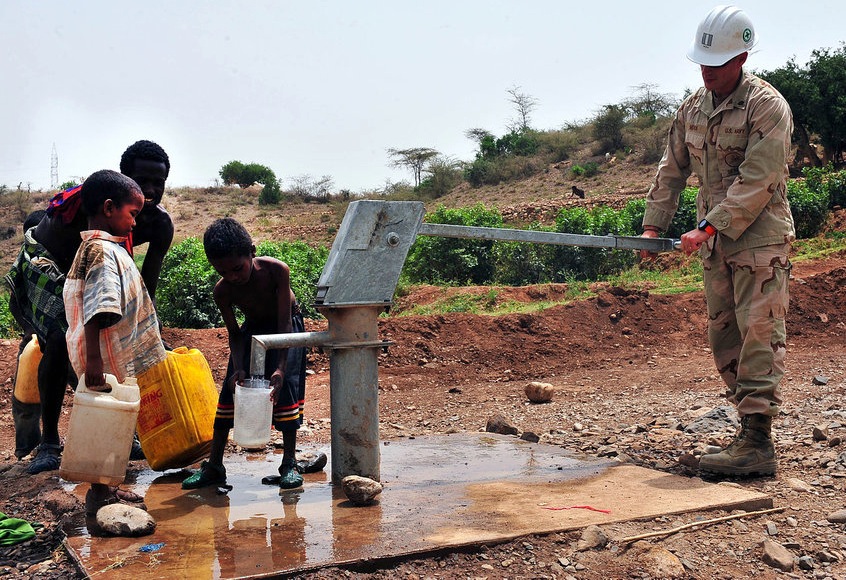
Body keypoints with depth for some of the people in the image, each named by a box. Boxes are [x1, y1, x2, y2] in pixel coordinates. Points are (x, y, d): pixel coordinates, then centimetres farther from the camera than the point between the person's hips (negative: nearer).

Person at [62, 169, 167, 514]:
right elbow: (96, 312, -29)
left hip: (119, 357, 10)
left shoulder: (92, 247, 11)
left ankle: (104, 491, 31)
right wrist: (93, 361, -33)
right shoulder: (104, 252, -21)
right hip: (107, 360, -10)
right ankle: (100, 498, 13)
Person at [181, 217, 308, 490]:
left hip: (286, 324, -3)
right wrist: (238, 368, -30)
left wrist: (281, 366, -37)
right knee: (231, 387, -5)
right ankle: (214, 465, 0)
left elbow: (284, 323, -30)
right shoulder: (222, 291, -24)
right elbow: (235, 334, -13)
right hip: (253, 327, 3)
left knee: (286, 385, -17)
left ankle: (289, 463, -9)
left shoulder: (276, 270, -33)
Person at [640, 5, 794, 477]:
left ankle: (758, 442, -12)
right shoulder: (693, 109, 11)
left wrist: (707, 228, -22)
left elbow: (757, 182, -19)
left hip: (760, 238, -7)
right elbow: (672, 170, 17)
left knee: (758, 335, -11)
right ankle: (751, 430, 17)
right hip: (715, 243, 8)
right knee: (723, 336, 8)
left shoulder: (767, 106, -12)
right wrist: (653, 225, 9)